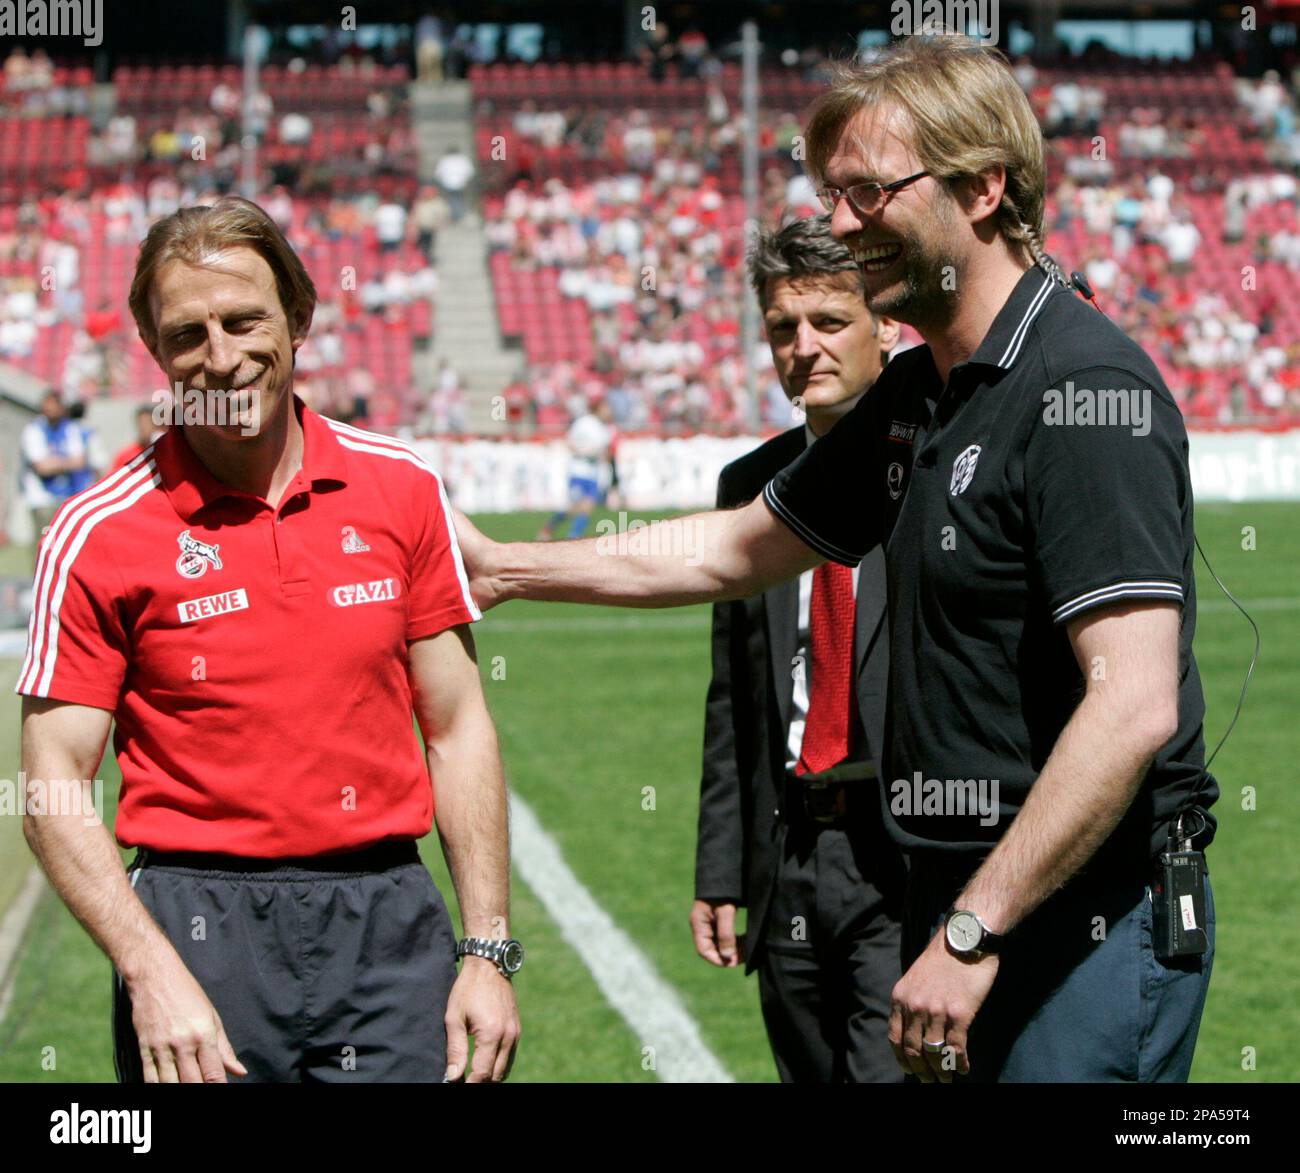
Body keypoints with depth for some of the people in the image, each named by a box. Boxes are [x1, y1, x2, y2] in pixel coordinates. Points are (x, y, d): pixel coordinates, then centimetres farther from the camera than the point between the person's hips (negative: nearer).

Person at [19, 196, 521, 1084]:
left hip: (389, 917, 2)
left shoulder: (401, 489, 4)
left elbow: (458, 731, 8)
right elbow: (54, 791, -4)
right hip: (202, 922, -2)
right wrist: (153, 976, -15)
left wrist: (489, 952, 3)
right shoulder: (99, 534, -4)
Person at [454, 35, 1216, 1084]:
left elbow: (1134, 706, -25)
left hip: (1087, 914, -9)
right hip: (964, 898, 9)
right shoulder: (916, 396, 13)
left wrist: (976, 930, -24)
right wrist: (504, 567, 29)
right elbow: (735, 550, 28)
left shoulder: (1088, 389, -17)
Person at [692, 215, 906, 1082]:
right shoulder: (750, 485, 13)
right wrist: (720, 872, 12)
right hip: (789, 857, 6)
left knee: (893, 1070, -15)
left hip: (913, 858, -5)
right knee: (812, 1076, 11)